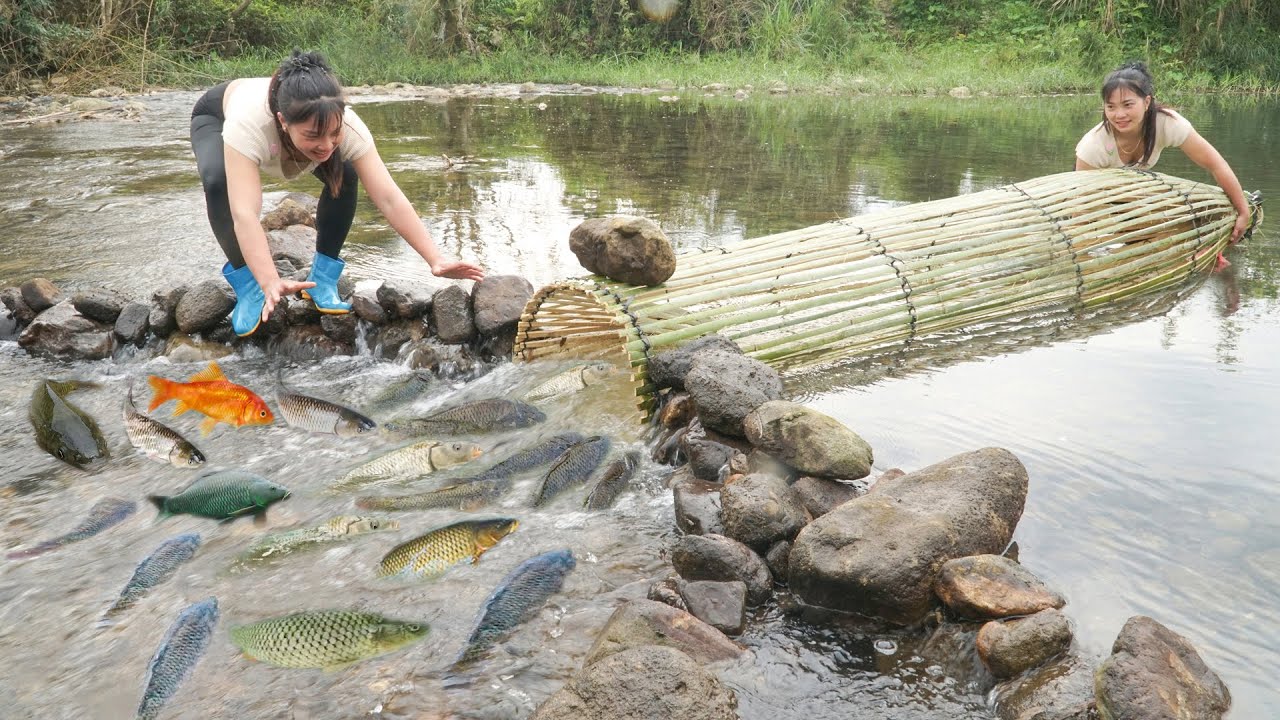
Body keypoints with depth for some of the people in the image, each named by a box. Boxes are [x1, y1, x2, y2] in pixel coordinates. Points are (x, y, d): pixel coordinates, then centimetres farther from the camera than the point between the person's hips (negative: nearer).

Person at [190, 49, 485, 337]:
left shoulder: (347, 127, -40)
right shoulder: (248, 122, -49)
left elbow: (390, 198, -42)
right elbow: (244, 213, -56)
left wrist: (436, 259, -51)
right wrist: (270, 283, -70)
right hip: (217, 116, -2)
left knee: (345, 176, -22)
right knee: (218, 181, -34)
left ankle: (322, 277, -5)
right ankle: (247, 287, -14)